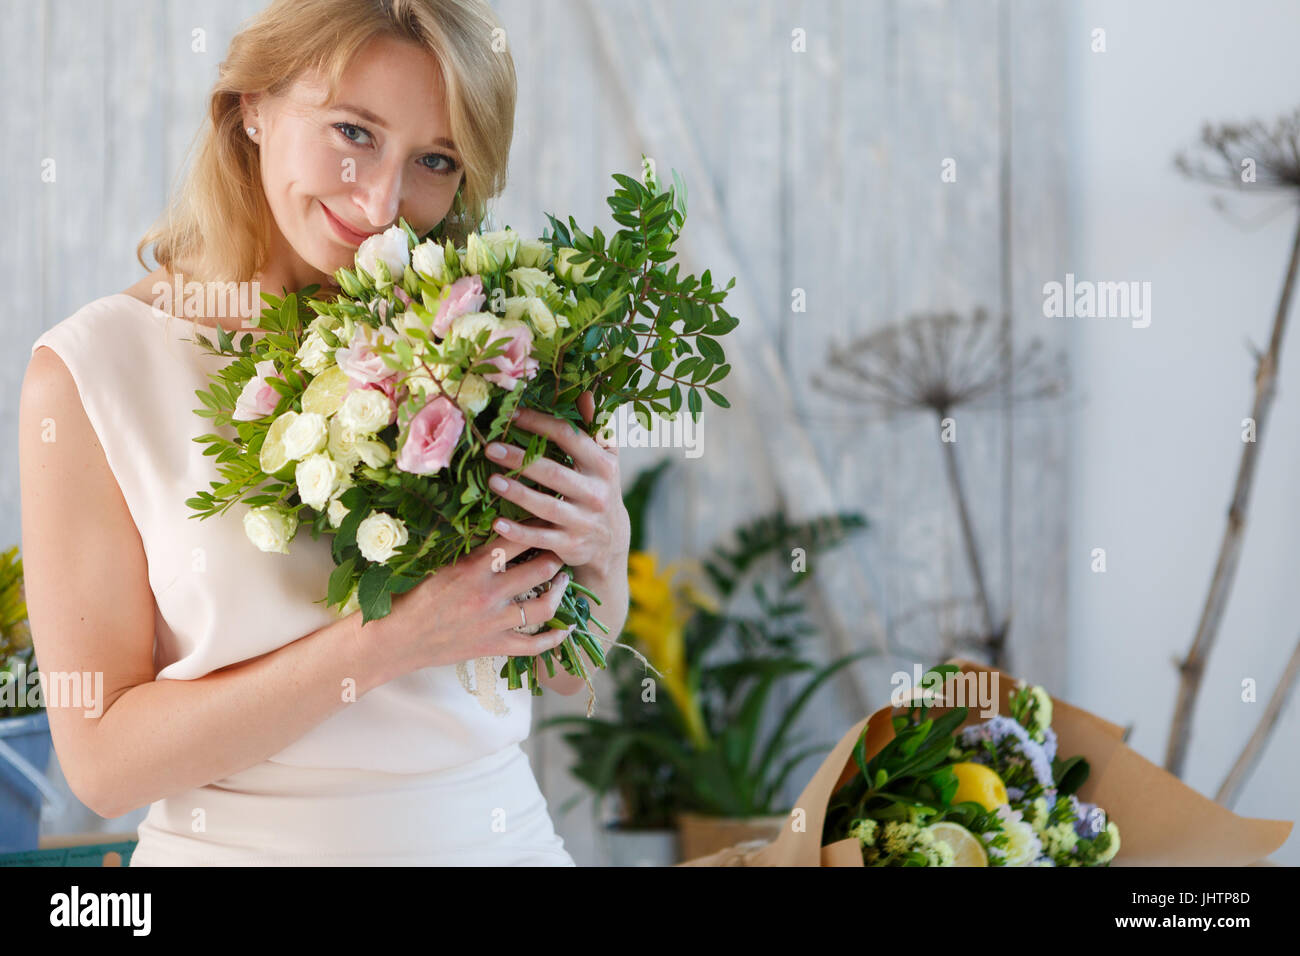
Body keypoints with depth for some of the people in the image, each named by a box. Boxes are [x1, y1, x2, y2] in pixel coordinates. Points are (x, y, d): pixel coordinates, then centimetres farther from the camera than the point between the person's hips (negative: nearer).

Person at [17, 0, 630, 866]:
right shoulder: (93, 371, -14)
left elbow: (563, 671, 3)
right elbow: (101, 760, -16)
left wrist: (604, 552, -18)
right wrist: (384, 644, -24)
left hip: (502, 832, 3)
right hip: (237, 844, -2)